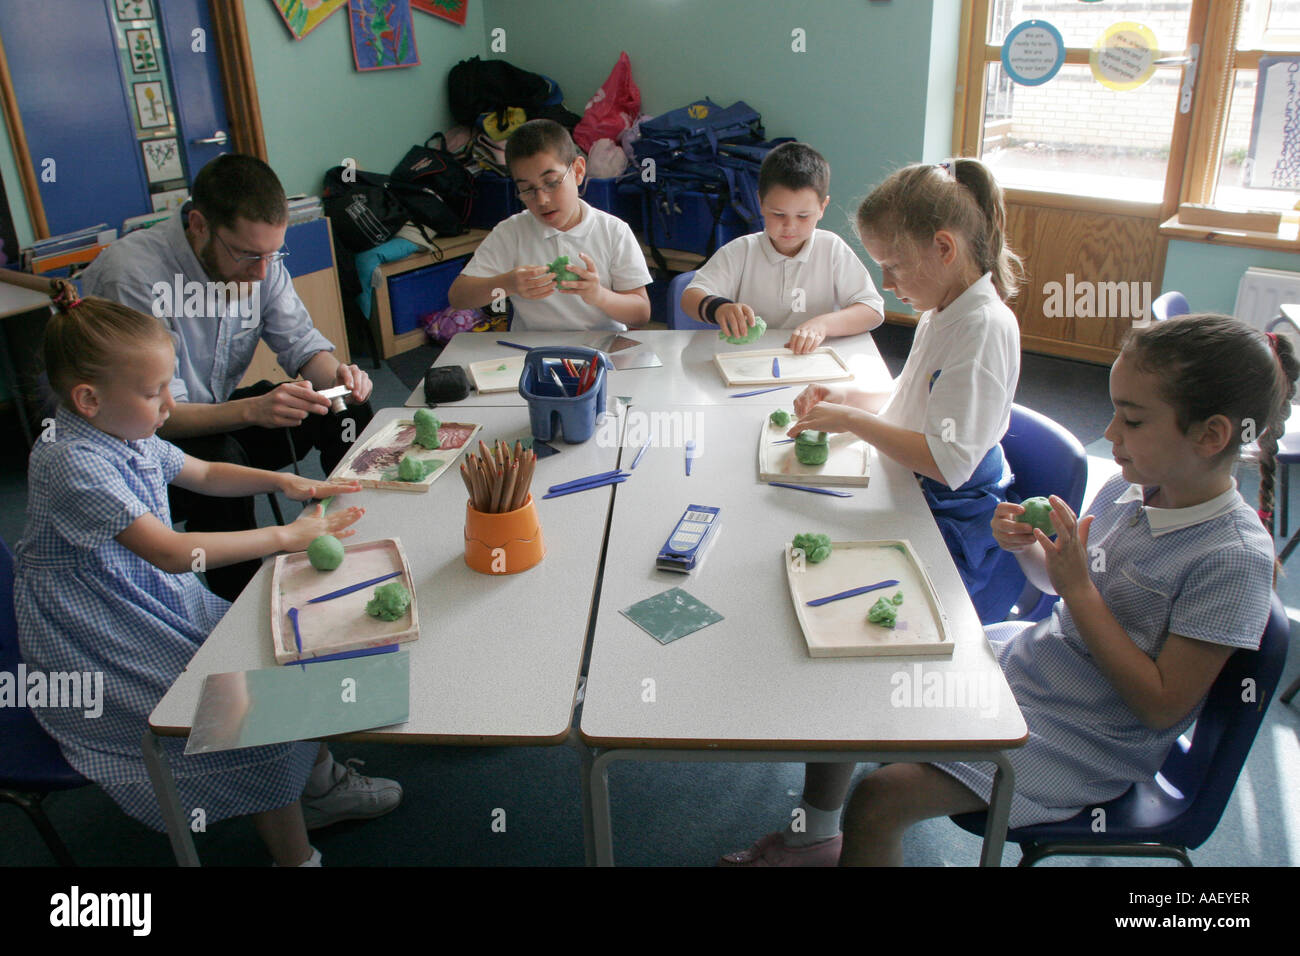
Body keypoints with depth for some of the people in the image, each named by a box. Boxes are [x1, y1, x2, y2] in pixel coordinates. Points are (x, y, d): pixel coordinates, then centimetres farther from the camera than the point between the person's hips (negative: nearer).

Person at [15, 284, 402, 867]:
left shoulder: (124, 432, 2)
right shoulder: (70, 464, -27)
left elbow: (205, 474, 19)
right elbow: (174, 554, -33)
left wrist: (283, 482, 3)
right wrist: (286, 536, -31)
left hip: (159, 602, 9)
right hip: (98, 650, -9)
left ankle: (319, 779, 24)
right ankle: (295, 855, -1)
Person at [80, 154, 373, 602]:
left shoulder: (258, 258, -10)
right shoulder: (131, 274, -29)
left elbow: (299, 341, -3)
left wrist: (335, 375, -27)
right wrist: (254, 409, -46)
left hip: (221, 413, 6)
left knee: (348, 411, -8)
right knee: (221, 461, -36)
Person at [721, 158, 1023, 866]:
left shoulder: (984, 326, -21)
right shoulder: (943, 312, 10)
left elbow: (949, 460, -28)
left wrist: (852, 420, -19)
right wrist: (844, 398, 6)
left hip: (954, 530, -10)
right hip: (915, 509, 10)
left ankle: (817, 833, -4)